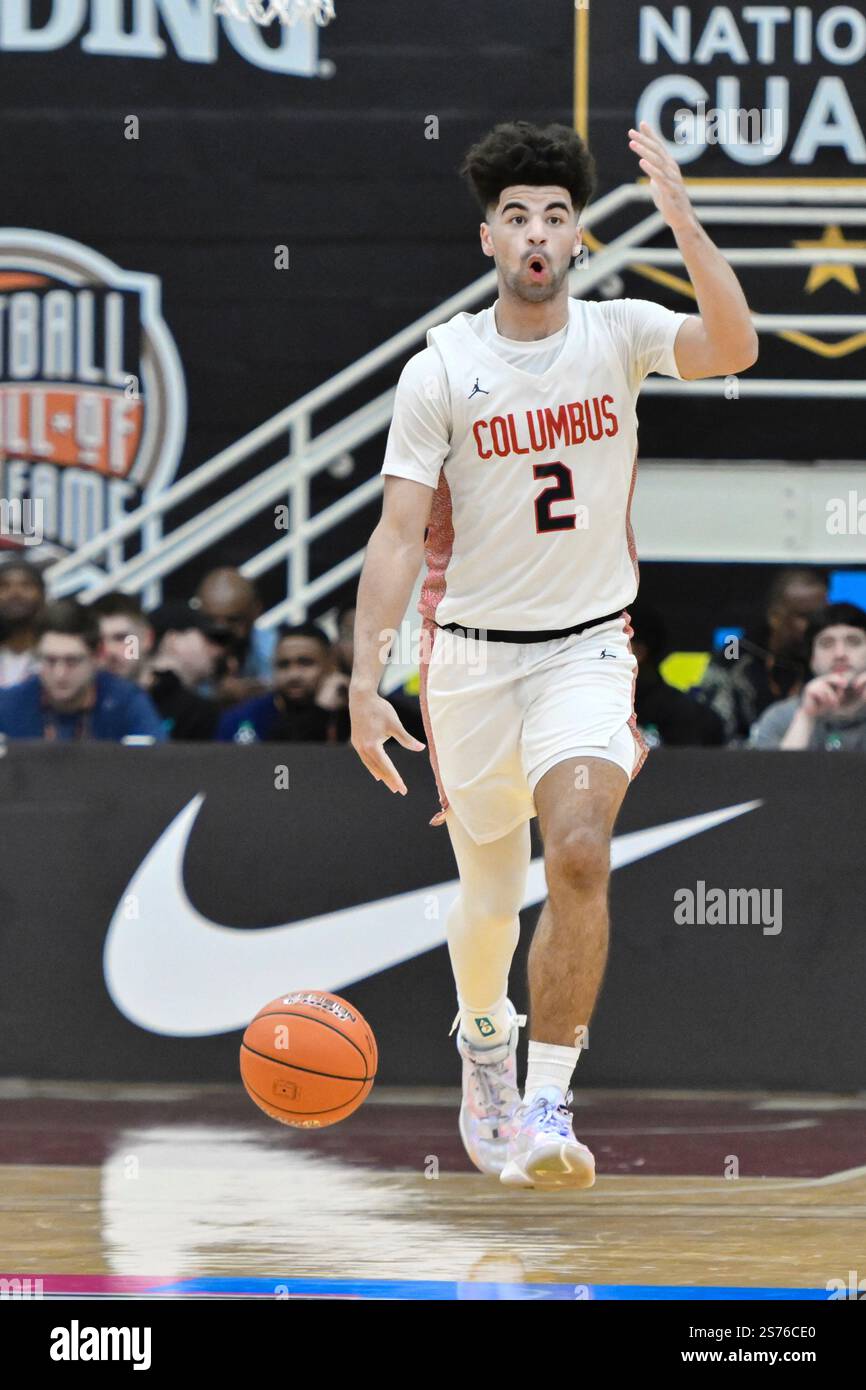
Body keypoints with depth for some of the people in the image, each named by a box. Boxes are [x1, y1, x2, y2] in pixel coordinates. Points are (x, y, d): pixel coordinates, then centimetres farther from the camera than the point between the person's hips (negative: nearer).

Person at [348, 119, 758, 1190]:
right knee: (490, 890, 12)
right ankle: (483, 1042, 44)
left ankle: (547, 1105, -19)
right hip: (474, 653, 0)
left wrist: (683, 220, -34)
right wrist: (365, 682, -18)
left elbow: (732, 348, -25)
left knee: (579, 855, -23)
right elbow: (399, 537, -9)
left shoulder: (619, 335, -5)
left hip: (589, 649, 0)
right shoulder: (440, 370, -8)